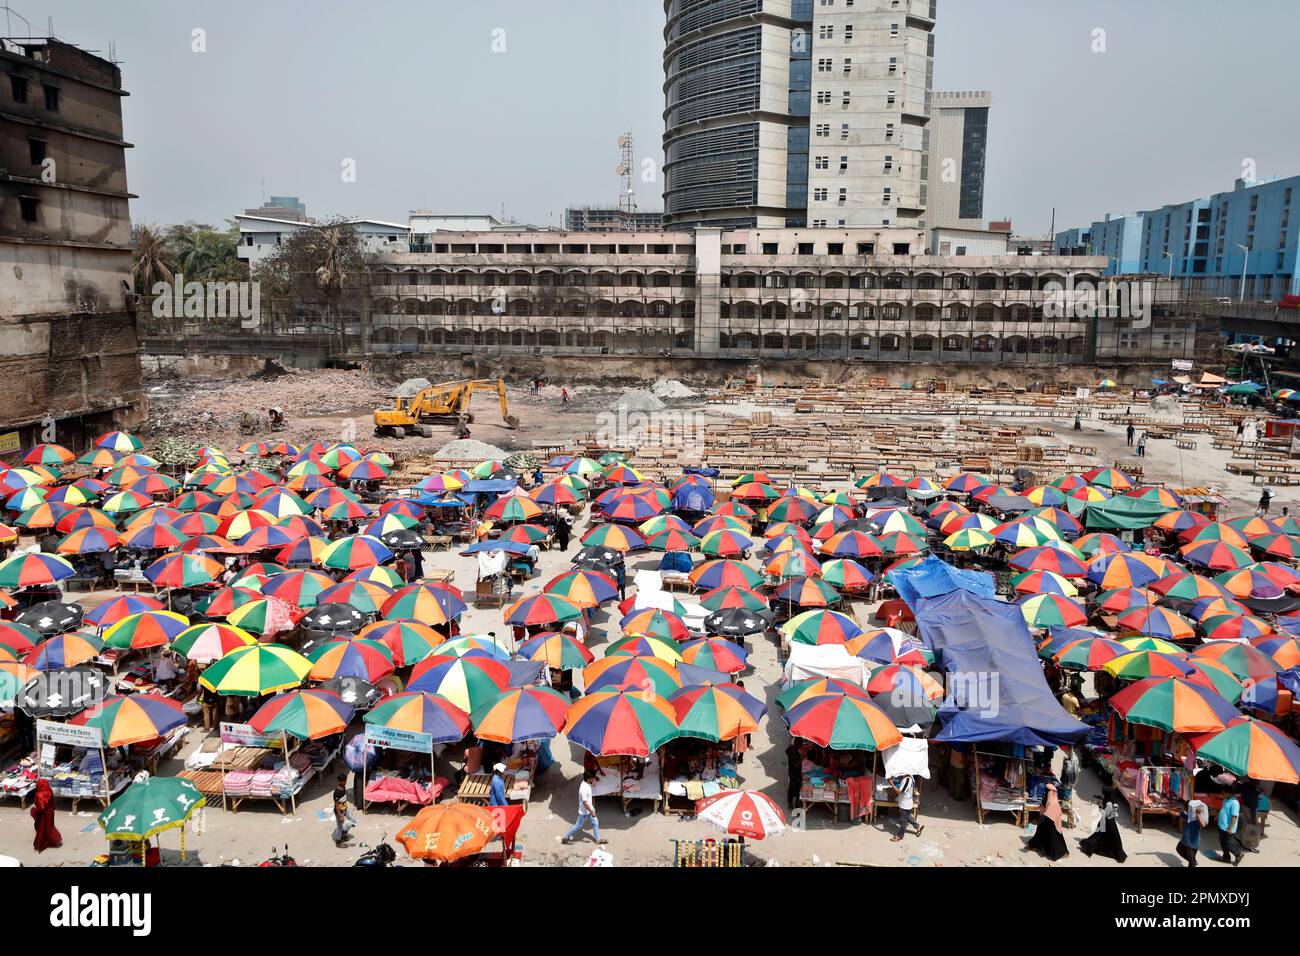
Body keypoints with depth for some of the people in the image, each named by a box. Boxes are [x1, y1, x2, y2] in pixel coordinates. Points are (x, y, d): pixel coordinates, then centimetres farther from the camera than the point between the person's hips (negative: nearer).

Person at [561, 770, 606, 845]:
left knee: (595, 823, 16)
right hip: (584, 811, -8)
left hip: (590, 808, 8)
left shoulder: (587, 783, -6)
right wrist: (592, 812, -22)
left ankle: (599, 839, 31)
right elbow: (585, 803, -31)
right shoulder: (583, 788, -35)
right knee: (578, 826, 9)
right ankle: (566, 838, 27)